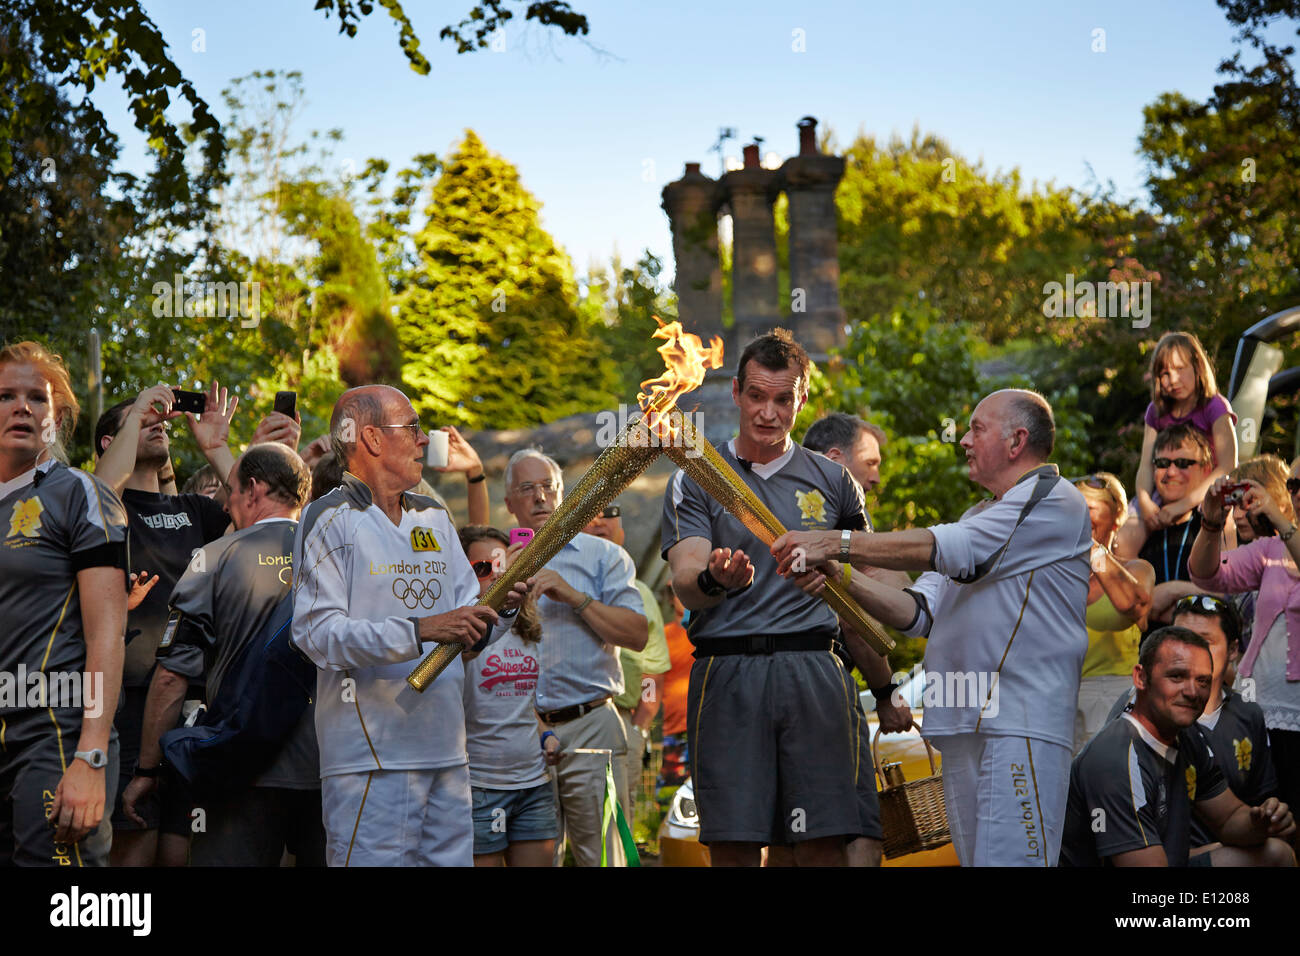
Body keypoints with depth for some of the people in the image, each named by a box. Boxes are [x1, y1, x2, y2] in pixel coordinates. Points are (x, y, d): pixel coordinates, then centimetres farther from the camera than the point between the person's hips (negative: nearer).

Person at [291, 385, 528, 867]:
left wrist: (502, 608, -5)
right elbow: (317, 632, -17)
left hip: (446, 751, 7)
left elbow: (465, 630, 17)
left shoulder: (433, 519, 18)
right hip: (371, 759, -7)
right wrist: (421, 631, -23)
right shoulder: (331, 519, -5)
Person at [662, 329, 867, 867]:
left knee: (823, 843, -5)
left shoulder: (833, 482, 14)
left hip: (815, 671, 1)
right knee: (732, 845, -3)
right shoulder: (695, 482, 8)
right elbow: (686, 585, -4)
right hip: (727, 674, -1)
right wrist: (715, 580, -28)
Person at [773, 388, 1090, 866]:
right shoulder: (977, 518, 28)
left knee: (1008, 860, -16)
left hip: (1020, 728, -9)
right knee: (974, 859, 6)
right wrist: (842, 576, 3)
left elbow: (949, 550, -14)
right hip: (962, 728, 9)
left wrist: (838, 542, -13)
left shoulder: (1055, 501, -2)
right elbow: (919, 611, 19)